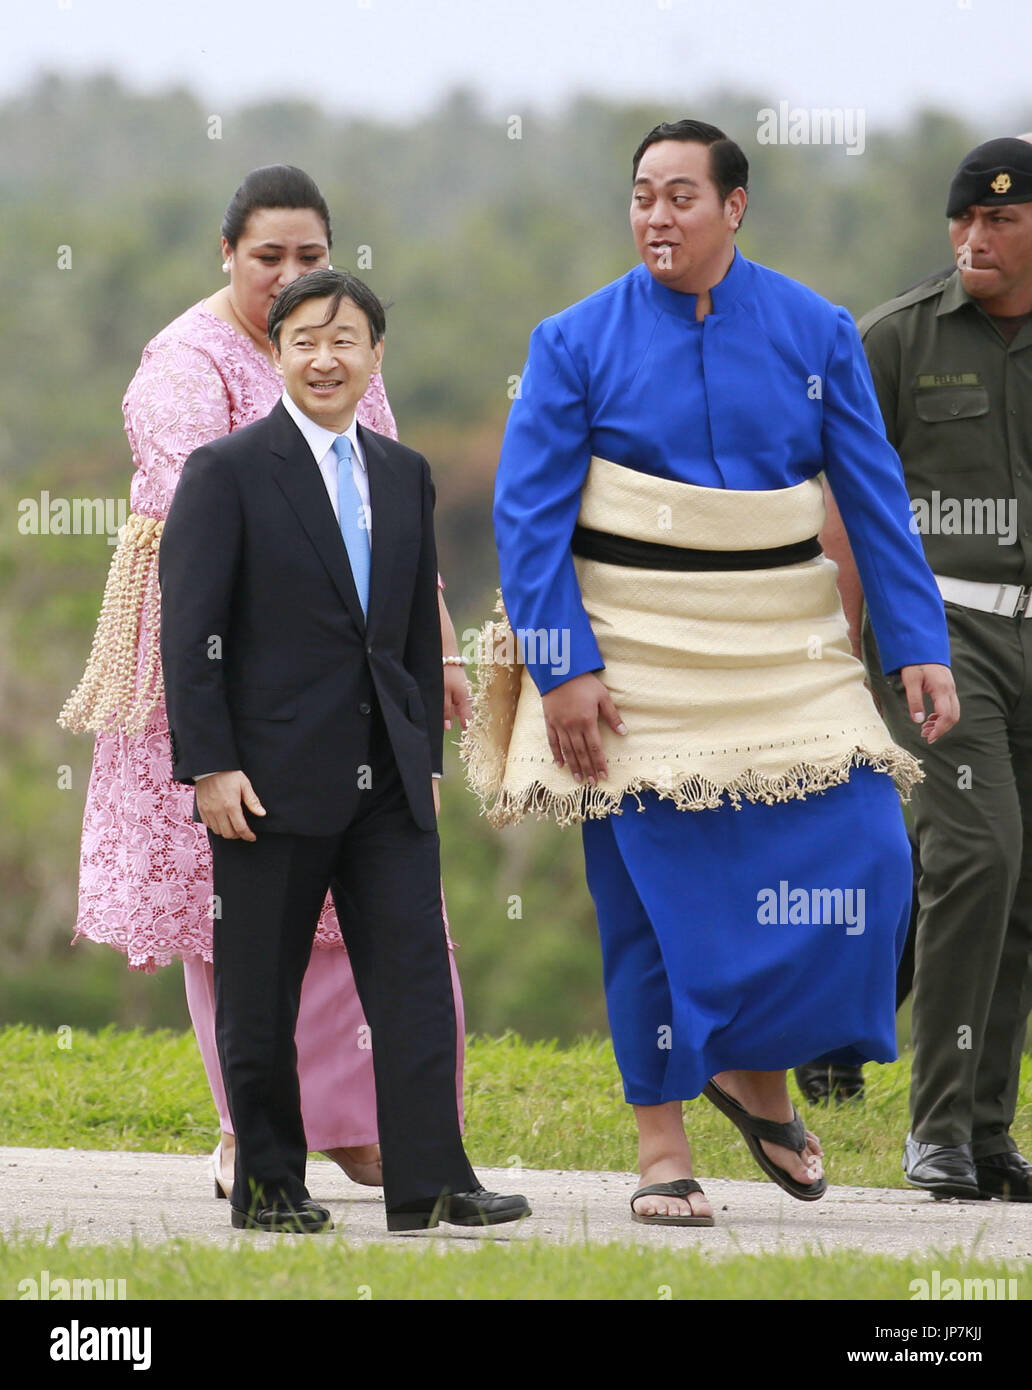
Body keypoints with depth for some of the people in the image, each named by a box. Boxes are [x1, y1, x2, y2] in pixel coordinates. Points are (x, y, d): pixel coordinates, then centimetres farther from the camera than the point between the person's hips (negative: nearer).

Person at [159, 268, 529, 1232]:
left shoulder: (404, 474, 13)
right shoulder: (227, 471, -4)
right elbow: (188, 629, -8)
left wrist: (425, 751, 14)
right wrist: (210, 765, -14)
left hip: (386, 779, 4)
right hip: (273, 779, -4)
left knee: (414, 973, -5)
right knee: (260, 997, 3)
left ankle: (428, 1185, -9)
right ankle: (267, 1184, 13)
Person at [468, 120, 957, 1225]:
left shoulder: (816, 334, 4)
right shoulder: (579, 343, -1)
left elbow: (875, 499, 5)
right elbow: (528, 513, -3)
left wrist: (918, 644, -2)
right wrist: (561, 667, -13)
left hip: (782, 649, 2)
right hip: (636, 653, -2)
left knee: (855, 853, -9)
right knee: (654, 885, -2)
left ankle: (758, 1072, 13)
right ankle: (661, 1143, 9)